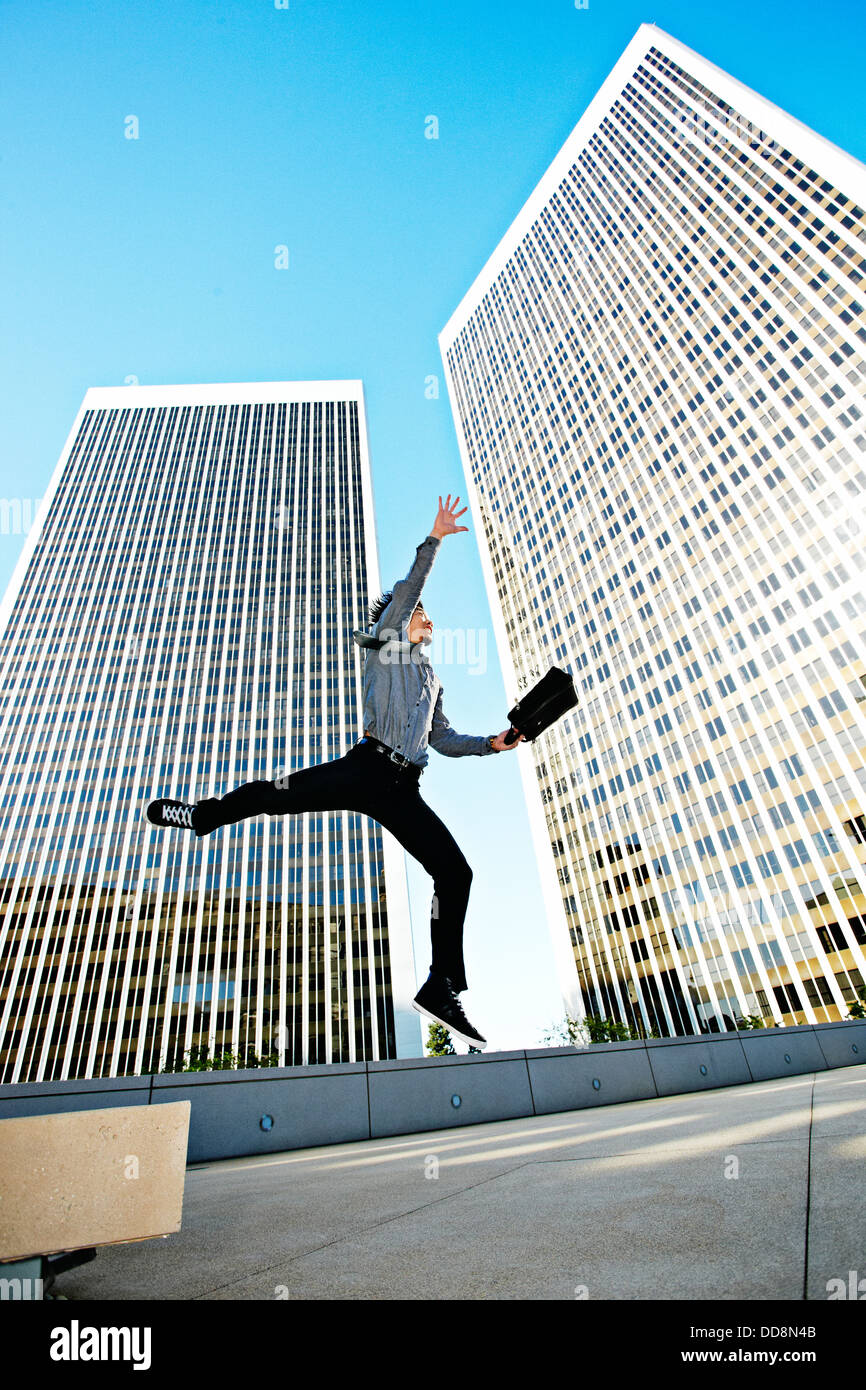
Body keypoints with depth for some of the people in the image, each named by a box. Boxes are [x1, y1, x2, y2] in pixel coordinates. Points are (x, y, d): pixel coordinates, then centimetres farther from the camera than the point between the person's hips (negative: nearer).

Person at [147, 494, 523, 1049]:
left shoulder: (431, 680, 32)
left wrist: (490, 743, 14)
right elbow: (408, 587, 3)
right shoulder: (386, 645, 16)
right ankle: (204, 813, 15)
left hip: (401, 790, 5)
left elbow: (443, 739, 27)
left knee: (456, 871, -4)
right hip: (367, 767, -5)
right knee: (273, 794, -17)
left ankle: (443, 990, 2)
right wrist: (435, 538, -3)